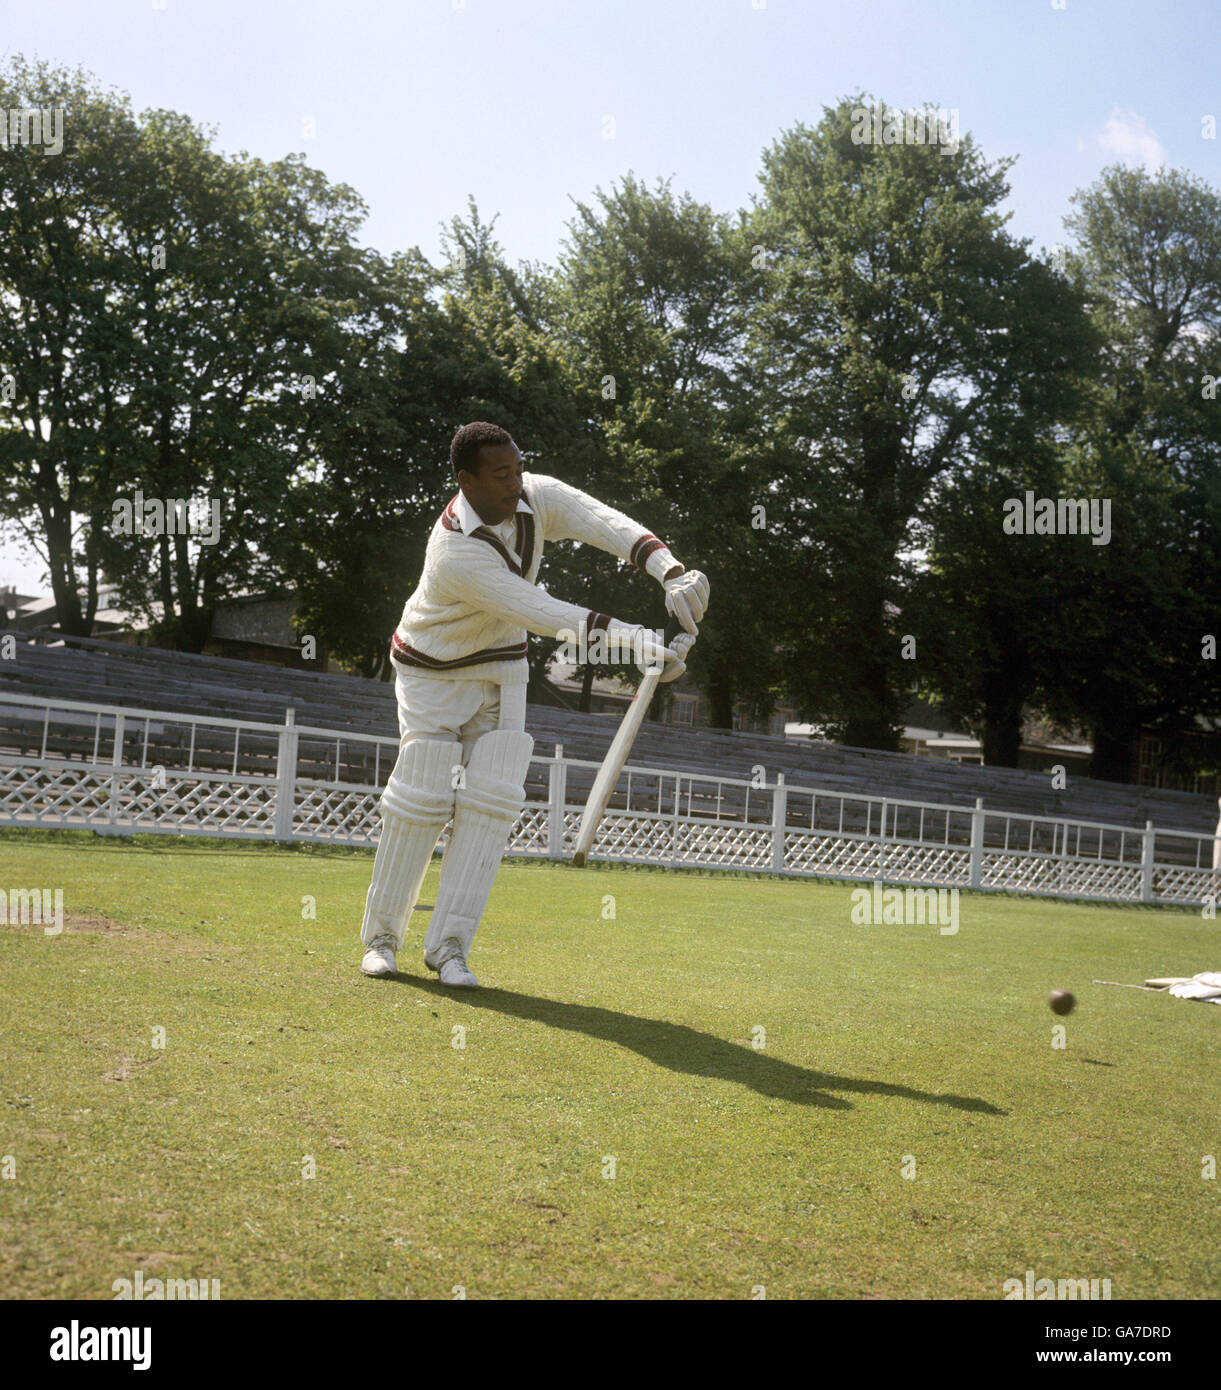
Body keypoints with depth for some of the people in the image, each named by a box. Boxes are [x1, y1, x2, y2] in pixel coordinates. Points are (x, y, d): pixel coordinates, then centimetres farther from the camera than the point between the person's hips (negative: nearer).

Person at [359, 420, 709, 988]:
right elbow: (540, 612, -41)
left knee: (491, 798, -7)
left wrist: (672, 574, -46)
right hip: (433, 673, -5)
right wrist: (631, 637, -50)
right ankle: (381, 935, 12)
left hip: (500, 669, 5)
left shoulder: (538, 496, -16)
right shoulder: (455, 552, -34)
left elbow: (608, 524, -28)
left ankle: (448, 946, -2)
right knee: (423, 798, -7)